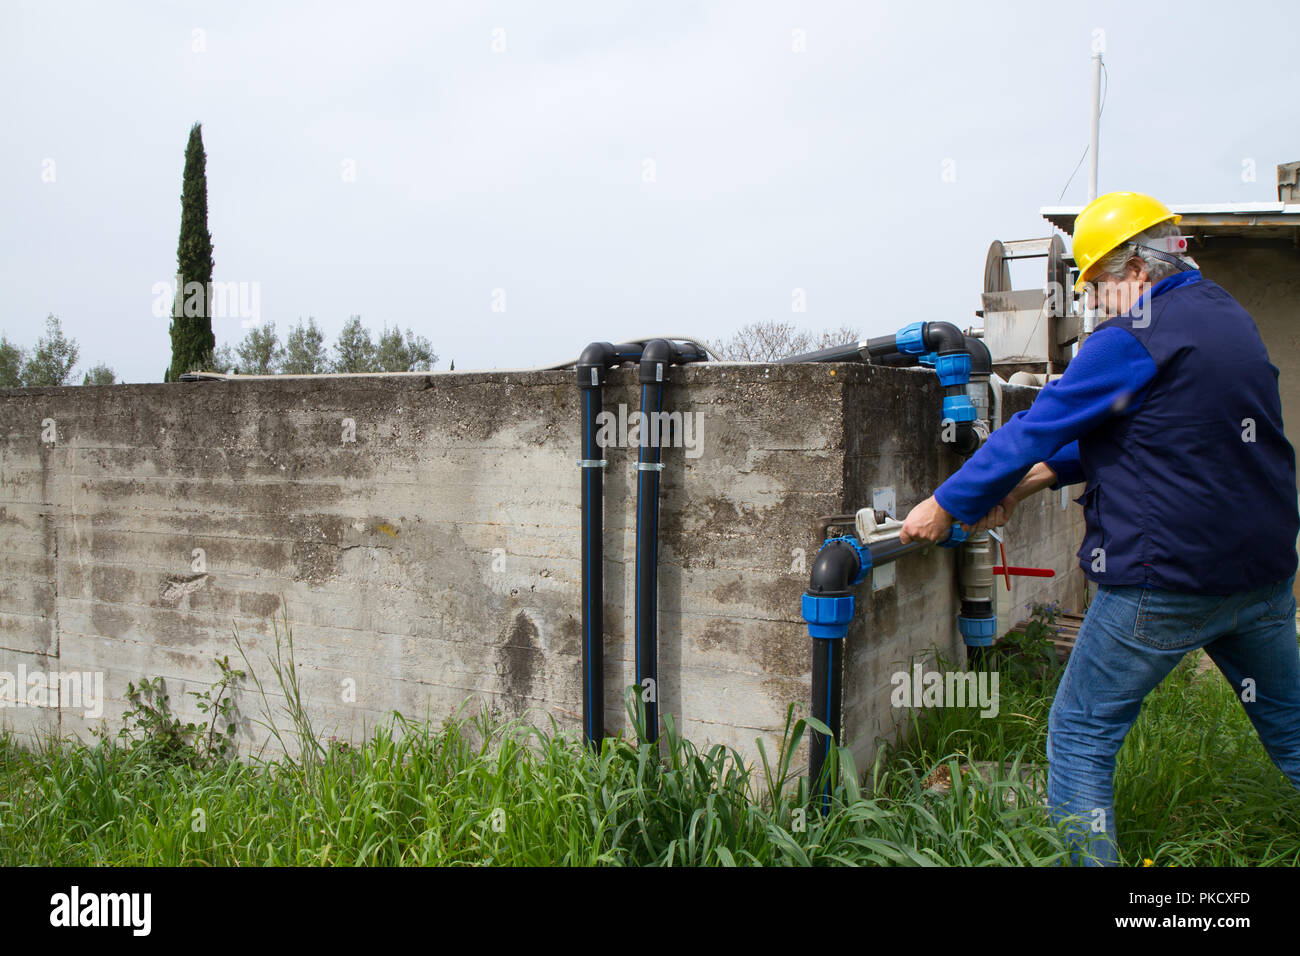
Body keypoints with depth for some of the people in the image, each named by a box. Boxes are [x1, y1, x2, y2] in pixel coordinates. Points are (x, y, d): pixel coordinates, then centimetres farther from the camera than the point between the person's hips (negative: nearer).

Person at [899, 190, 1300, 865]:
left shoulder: (1135, 340, -16)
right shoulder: (1228, 316, 11)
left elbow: (1039, 427, -13)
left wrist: (946, 505, -4)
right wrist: (1033, 479, 13)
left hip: (1166, 581, -9)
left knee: (1080, 737, 5)